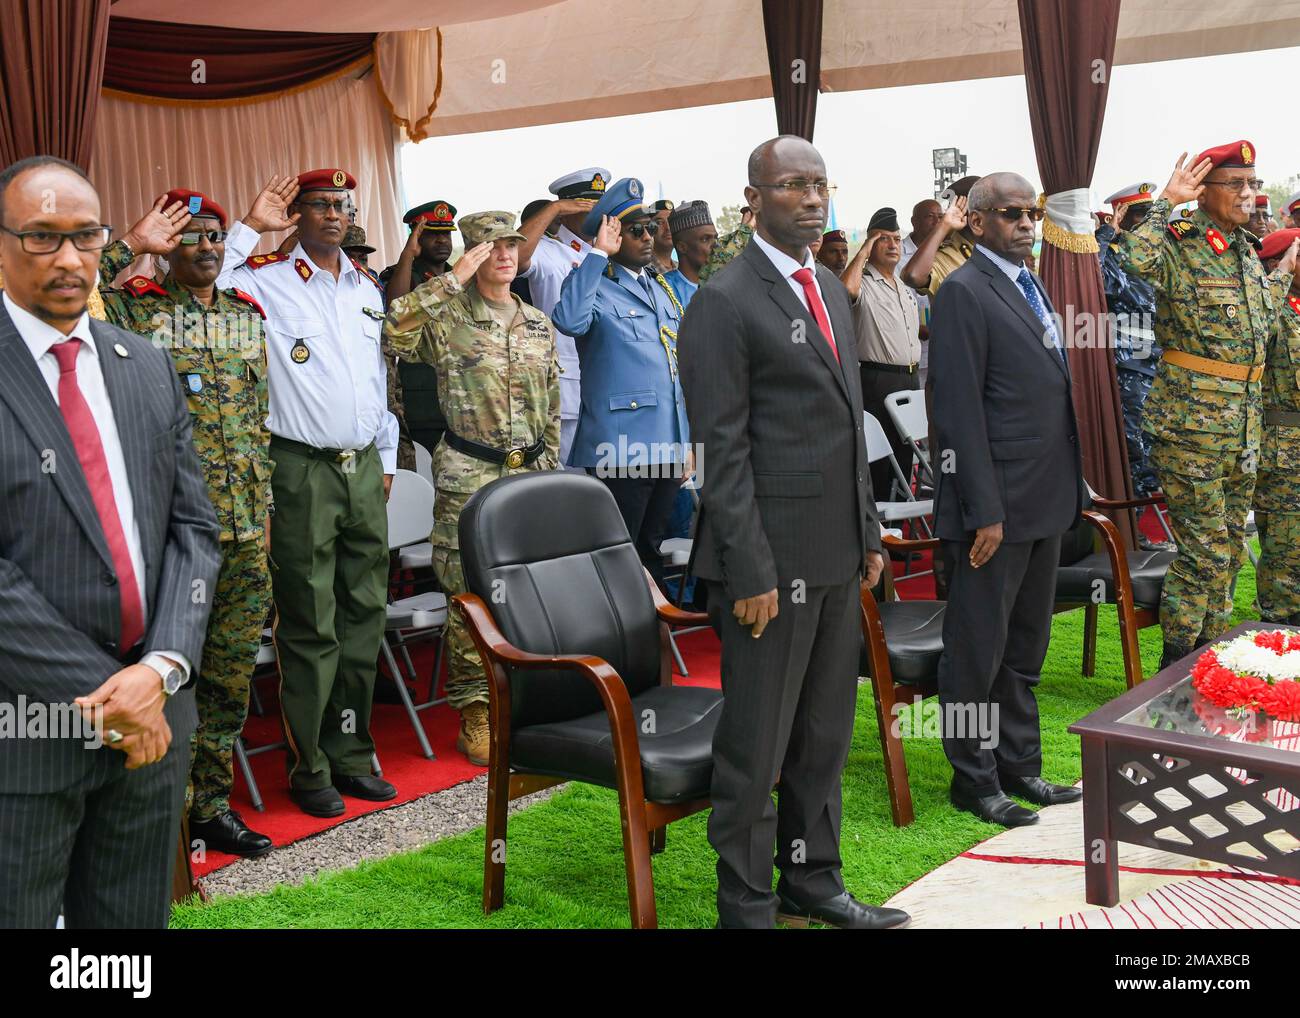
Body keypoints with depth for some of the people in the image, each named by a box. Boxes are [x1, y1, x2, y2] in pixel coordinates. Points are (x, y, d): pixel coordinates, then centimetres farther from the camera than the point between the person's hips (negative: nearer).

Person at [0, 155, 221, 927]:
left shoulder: (146, 366, 9)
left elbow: (193, 527, 6)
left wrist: (162, 668, -9)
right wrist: (104, 694, -14)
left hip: (154, 719, 5)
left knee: (134, 916, 16)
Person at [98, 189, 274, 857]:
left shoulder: (248, 315, 14)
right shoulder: (138, 309, 0)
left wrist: (262, 505, 14)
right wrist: (130, 246, -19)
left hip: (244, 526, 5)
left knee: (232, 670, 11)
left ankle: (213, 803, 23)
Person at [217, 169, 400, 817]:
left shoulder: (367, 288, 16)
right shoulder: (265, 279, -2)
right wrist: (249, 227, -15)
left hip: (365, 466, 6)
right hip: (302, 468, -6)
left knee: (364, 616, 9)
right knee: (309, 625, -2)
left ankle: (350, 753, 21)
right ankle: (309, 769, 9)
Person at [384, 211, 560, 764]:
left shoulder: (539, 324, 13)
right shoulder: (449, 316, -3)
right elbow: (393, 329, -24)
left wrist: (551, 466, 14)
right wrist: (454, 278, -20)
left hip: (531, 473, 5)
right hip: (469, 476, -5)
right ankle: (476, 714, 7)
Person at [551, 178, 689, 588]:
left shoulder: (661, 289, 18)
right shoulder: (596, 286, -7)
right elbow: (569, 319, -32)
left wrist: (686, 444, 19)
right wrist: (599, 254, -24)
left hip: (667, 447, 7)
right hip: (620, 450, -7)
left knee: (651, 551, 17)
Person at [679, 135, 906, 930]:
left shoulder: (832, 290, 15)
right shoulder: (724, 304, -11)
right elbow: (723, 448, -14)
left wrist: (869, 530, 16)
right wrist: (750, 572, -17)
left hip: (836, 552, 8)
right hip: (773, 555, -8)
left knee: (826, 731, 17)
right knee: (757, 743, 2)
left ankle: (813, 880, 31)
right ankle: (747, 906, 16)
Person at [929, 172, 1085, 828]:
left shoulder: (1031, 287, 15)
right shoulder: (963, 293, -13)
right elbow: (959, 411, -18)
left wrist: (1067, 490, 13)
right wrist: (985, 512, -20)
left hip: (1044, 502, 9)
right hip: (995, 504, -9)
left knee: (1024, 647, 18)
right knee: (978, 648, 3)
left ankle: (1019, 767, 31)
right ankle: (973, 780, 16)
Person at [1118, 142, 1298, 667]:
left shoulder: (1247, 253, 15)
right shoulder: (1179, 245, -11)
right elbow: (1137, 259, -35)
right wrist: (1166, 201, -26)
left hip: (1243, 425, 8)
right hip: (1190, 424, -8)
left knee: (1229, 549, 15)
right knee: (1205, 550, -6)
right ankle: (1175, 668, 7)